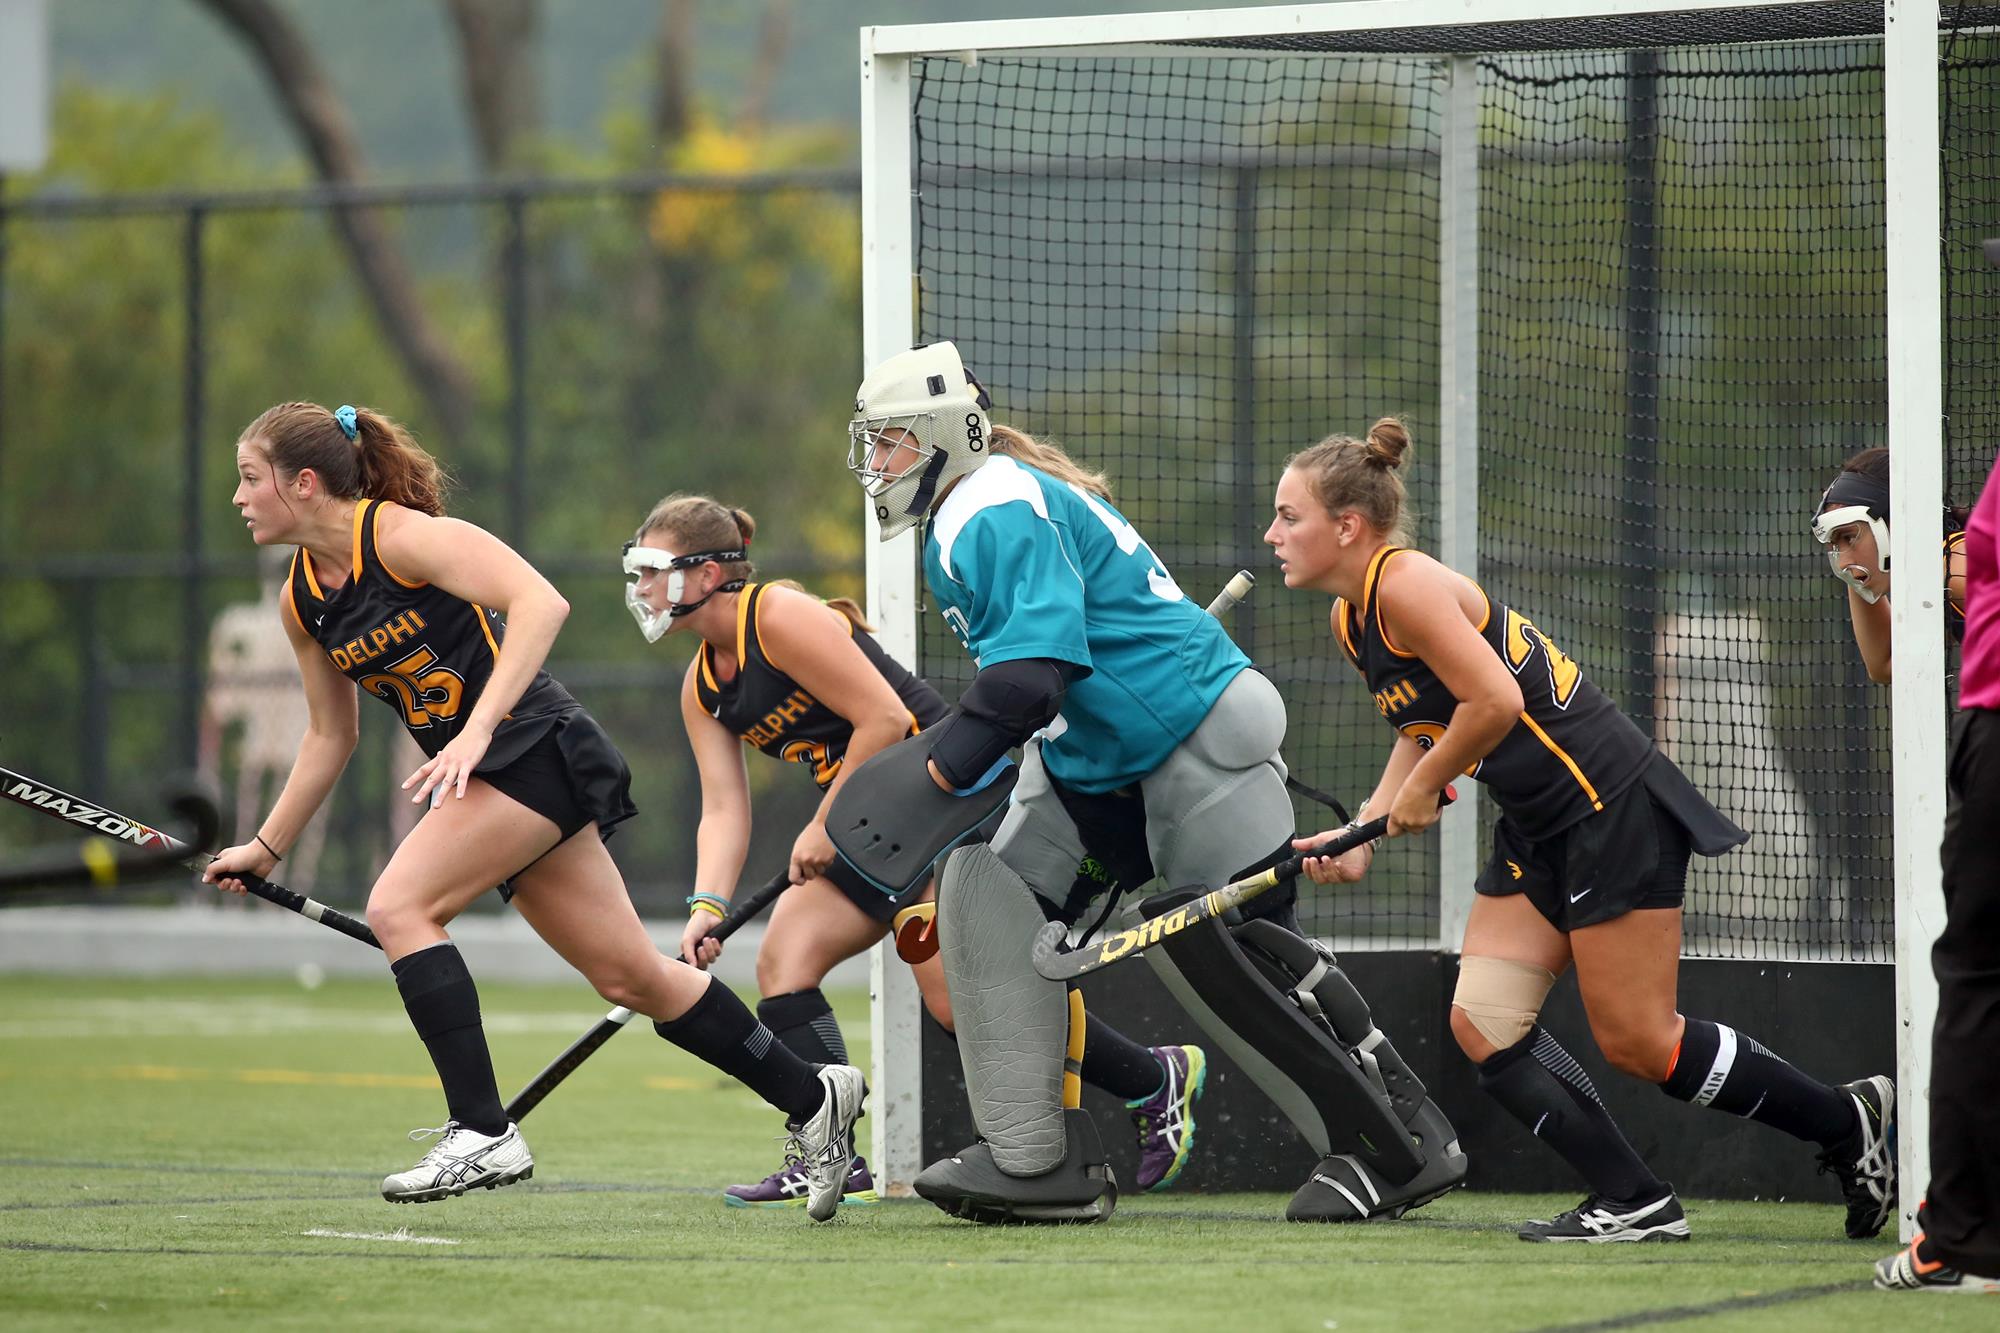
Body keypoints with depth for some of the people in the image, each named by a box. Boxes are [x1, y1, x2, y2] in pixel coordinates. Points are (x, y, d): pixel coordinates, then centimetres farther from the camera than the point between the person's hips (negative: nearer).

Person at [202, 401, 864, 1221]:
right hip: (481, 779, 8)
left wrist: (477, 730, -32)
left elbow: (541, 603, -25)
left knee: (399, 908, -20)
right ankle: (814, 1098, 19)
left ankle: (483, 1135, -19)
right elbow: (329, 736, 23)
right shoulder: (303, 599, 10)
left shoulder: (399, 535, -15)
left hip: (537, 751, -8)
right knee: (632, 977, 8)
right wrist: (266, 847, 23)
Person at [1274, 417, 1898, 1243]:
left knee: (1638, 1043, -6)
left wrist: (1420, 789, -12)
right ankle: (1634, 1204, 0)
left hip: (1612, 803, -10)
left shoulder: (1405, 586, -19)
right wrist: (1363, 834, 7)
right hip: (1538, 831, 10)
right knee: (1482, 1024, -1)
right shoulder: (1350, 619, 10)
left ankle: (1851, 1121, 10)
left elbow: (1494, 702, -27)